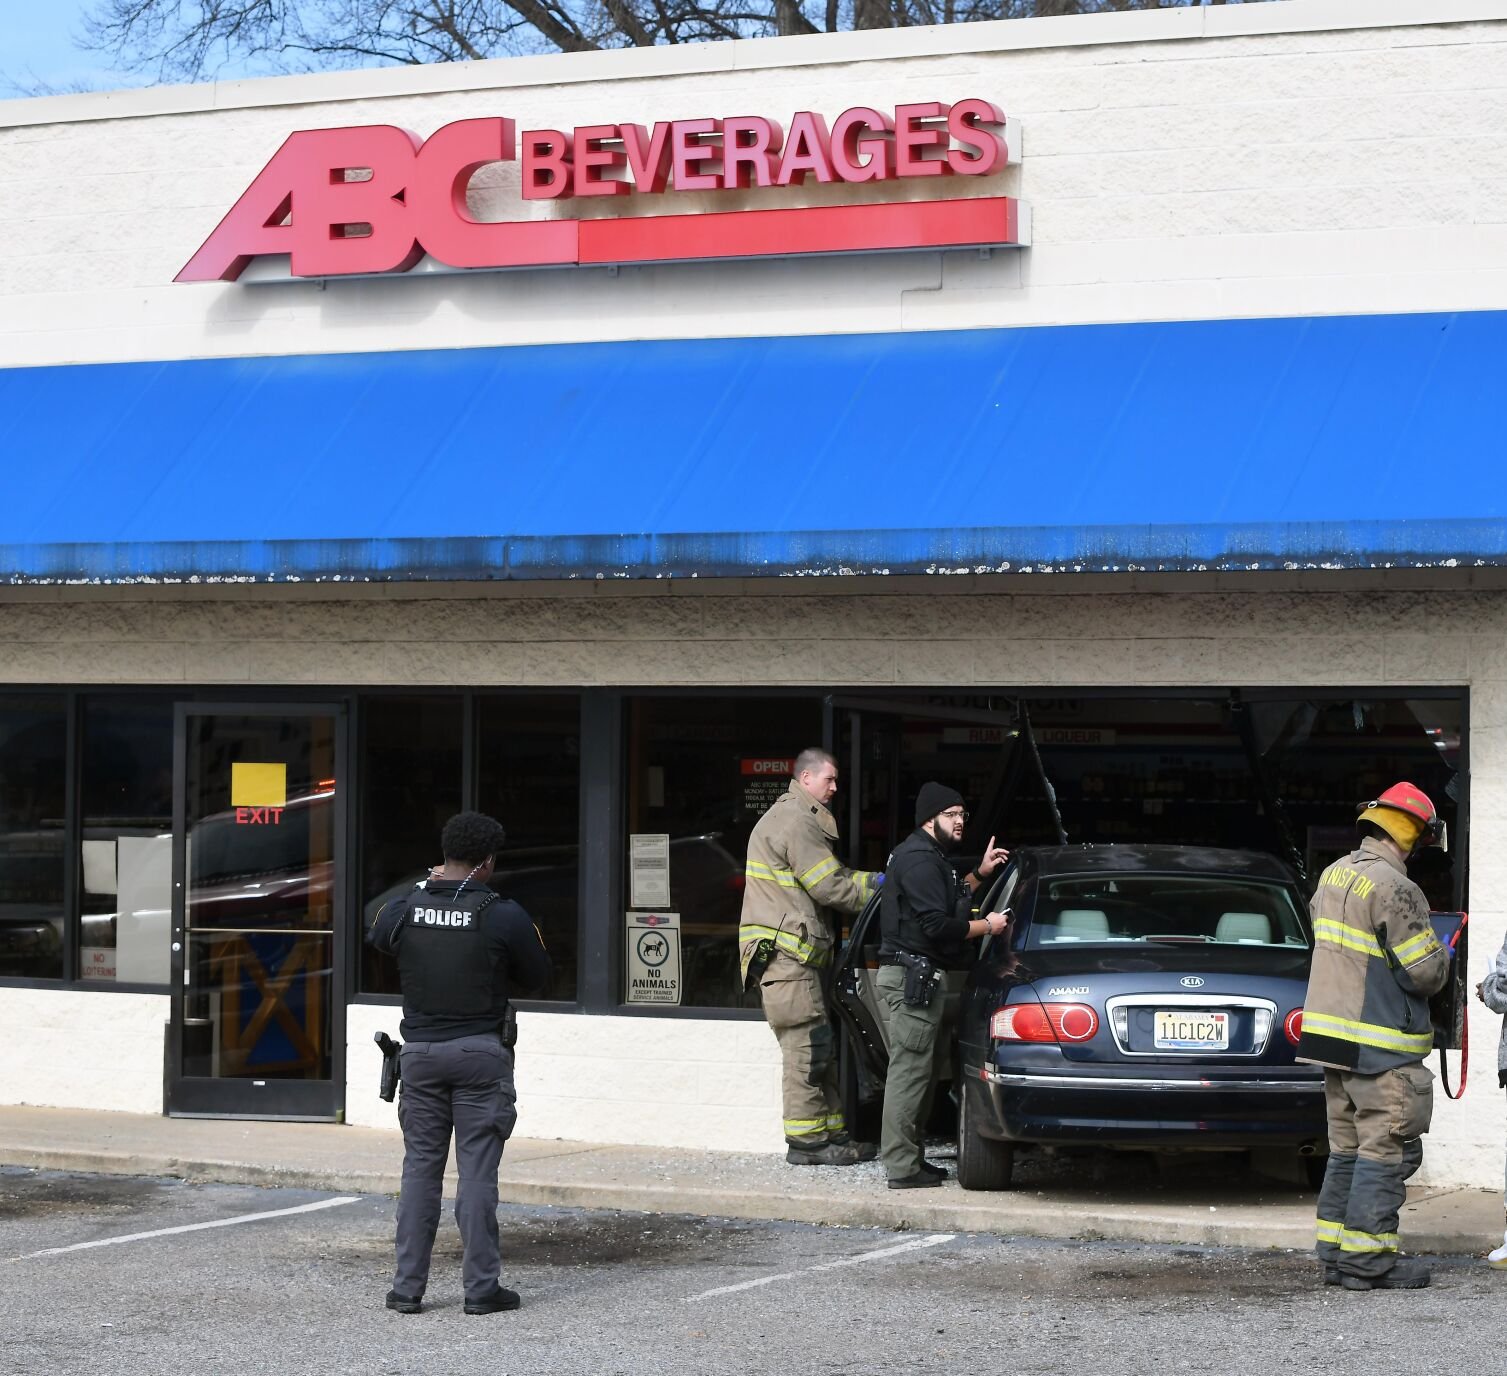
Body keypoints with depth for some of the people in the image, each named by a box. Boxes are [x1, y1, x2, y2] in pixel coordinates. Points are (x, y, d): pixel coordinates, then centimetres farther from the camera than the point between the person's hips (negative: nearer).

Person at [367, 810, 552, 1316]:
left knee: (420, 1169, 9)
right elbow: (538, 976, 1)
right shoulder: (504, 916, -12)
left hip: (420, 1051, 3)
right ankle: (481, 1287, 2)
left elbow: (375, 939, 19)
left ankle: (406, 1287, 8)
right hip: (480, 1052, -3)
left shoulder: (401, 910, -4)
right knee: (477, 1171, 1)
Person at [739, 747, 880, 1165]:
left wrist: (875, 880, 9)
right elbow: (829, 886, -15)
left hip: (797, 955, 11)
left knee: (821, 1048, 12)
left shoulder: (801, 818, 23)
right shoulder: (795, 822, -13)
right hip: (786, 955, -11)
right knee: (807, 1046, -9)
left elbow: (833, 876, 21)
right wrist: (877, 891, -3)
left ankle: (832, 1133, 15)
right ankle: (806, 1142, -8)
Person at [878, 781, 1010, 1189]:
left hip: (918, 976, 11)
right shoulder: (919, 860, -15)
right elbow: (937, 926, -22)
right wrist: (988, 926, -10)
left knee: (915, 1071, 15)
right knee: (909, 1070, -10)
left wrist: (980, 875, 19)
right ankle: (902, 1167, -10)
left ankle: (908, 1158, 22)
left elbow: (946, 904, 27)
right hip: (913, 975, -11)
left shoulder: (929, 857, 20)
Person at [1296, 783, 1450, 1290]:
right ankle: (1366, 1259, -5)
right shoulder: (1394, 889, -18)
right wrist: (1442, 956, 4)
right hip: (1380, 1047, -9)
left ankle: (1334, 1252, 17)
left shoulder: (1334, 875, 9)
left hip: (1331, 1032, 9)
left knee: (1347, 1146, 15)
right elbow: (1423, 972, -17)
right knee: (1386, 1150, -4)